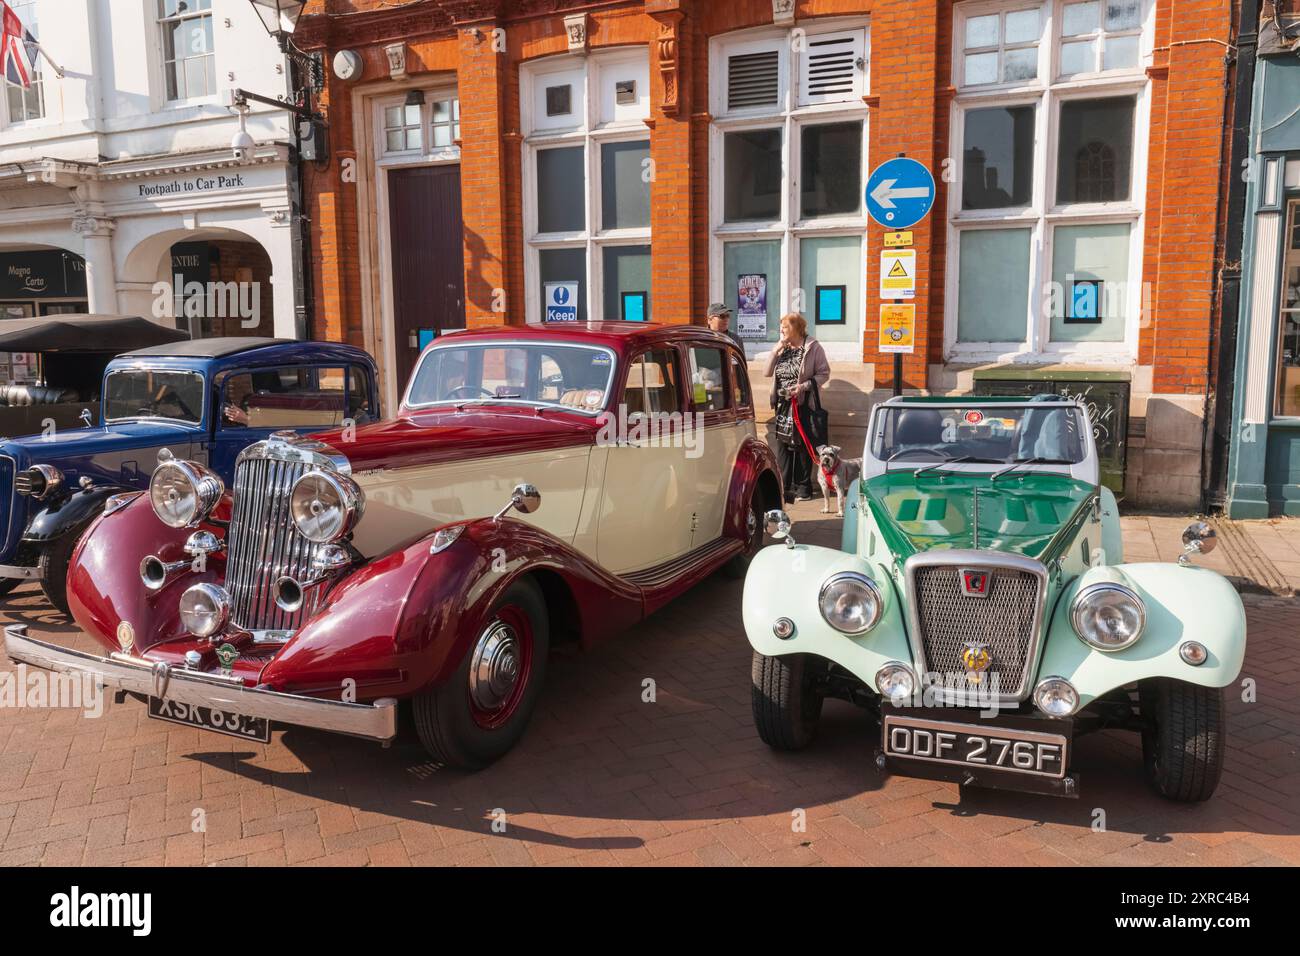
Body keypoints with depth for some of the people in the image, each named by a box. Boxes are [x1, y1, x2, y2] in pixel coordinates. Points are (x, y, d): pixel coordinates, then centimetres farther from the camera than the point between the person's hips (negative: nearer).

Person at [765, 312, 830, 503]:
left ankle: (803, 487, 8)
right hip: (783, 404, 5)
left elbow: (824, 373, -7)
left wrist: (804, 386, -19)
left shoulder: (813, 347, -4)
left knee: (802, 444, 0)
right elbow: (767, 372, 6)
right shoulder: (782, 348, 12)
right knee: (783, 444, 4)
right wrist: (776, 350, -4)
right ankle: (784, 486, 9)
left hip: (803, 403, -5)